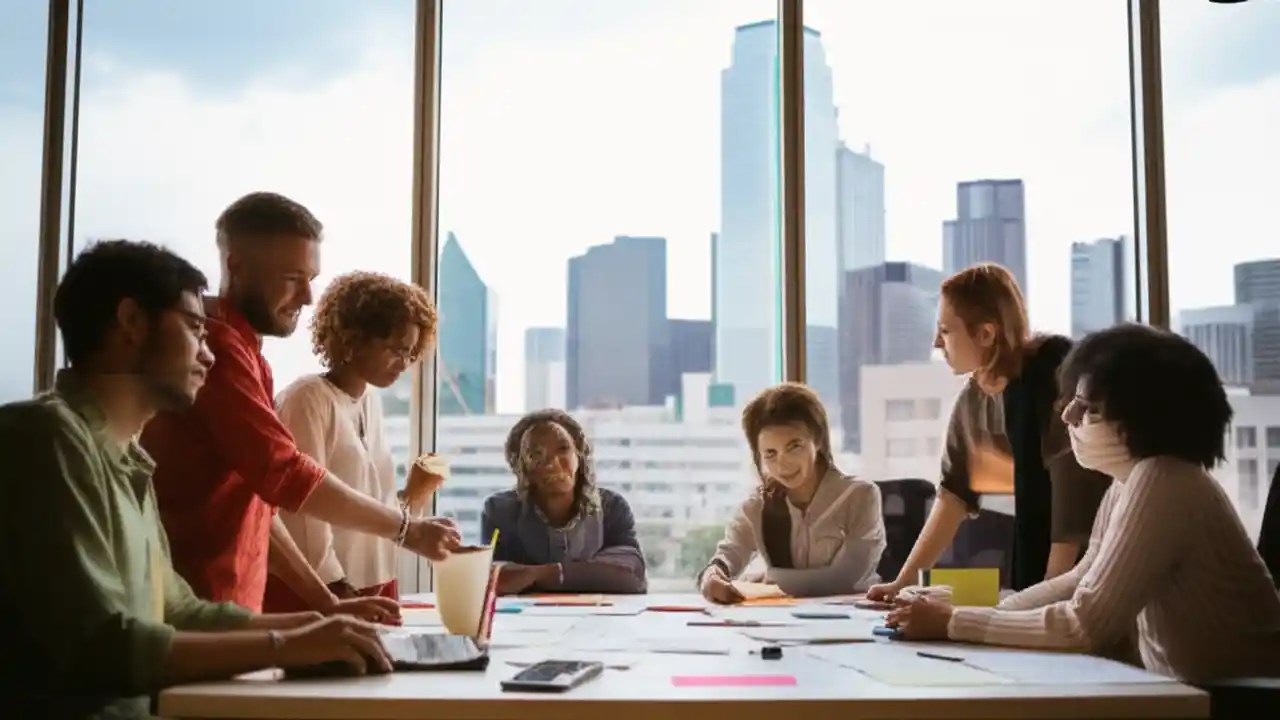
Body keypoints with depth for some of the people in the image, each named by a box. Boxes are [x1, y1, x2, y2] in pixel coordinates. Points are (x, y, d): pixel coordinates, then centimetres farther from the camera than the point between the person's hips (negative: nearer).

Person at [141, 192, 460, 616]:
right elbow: (285, 476, -19)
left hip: (223, 611, 9)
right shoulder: (215, 346, -14)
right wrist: (406, 529, -8)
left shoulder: (244, 355, 17)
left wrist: (326, 603, 12)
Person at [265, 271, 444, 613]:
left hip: (373, 587, 7)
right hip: (316, 592, -7)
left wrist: (413, 495, -2)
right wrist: (337, 589, -16)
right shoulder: (308, 398, -12)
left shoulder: (372, 399, 11)